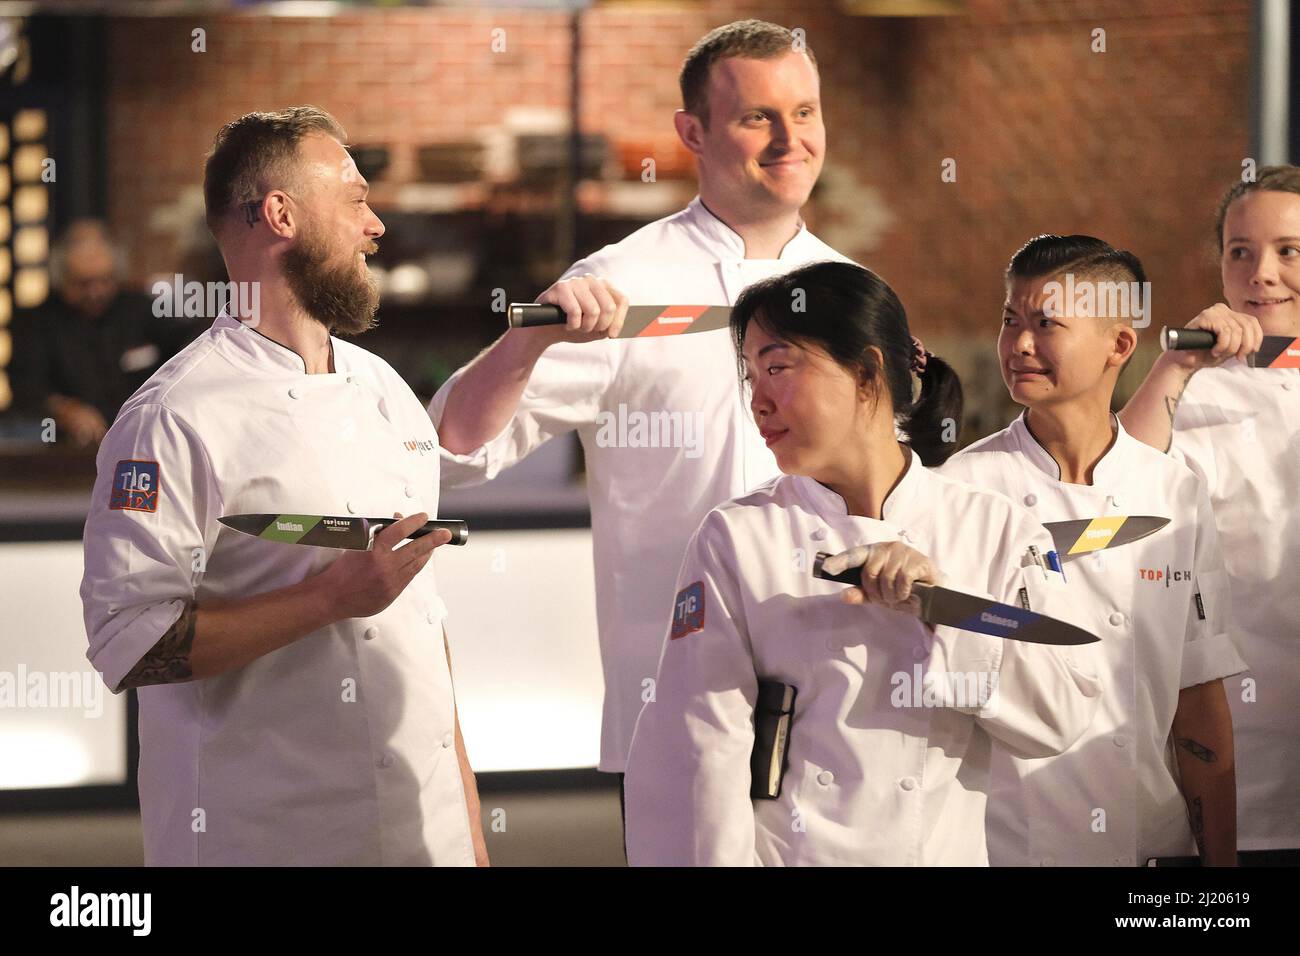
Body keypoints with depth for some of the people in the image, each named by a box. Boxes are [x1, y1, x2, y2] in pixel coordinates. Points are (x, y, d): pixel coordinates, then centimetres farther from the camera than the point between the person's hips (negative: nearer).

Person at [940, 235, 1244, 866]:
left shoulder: (1177, 495, 3)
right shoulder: (961, 489, -4)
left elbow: (1200, 702, 5)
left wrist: (1221, 857, 3)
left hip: (1151, 839, 2)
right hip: (1002, 845, -2)